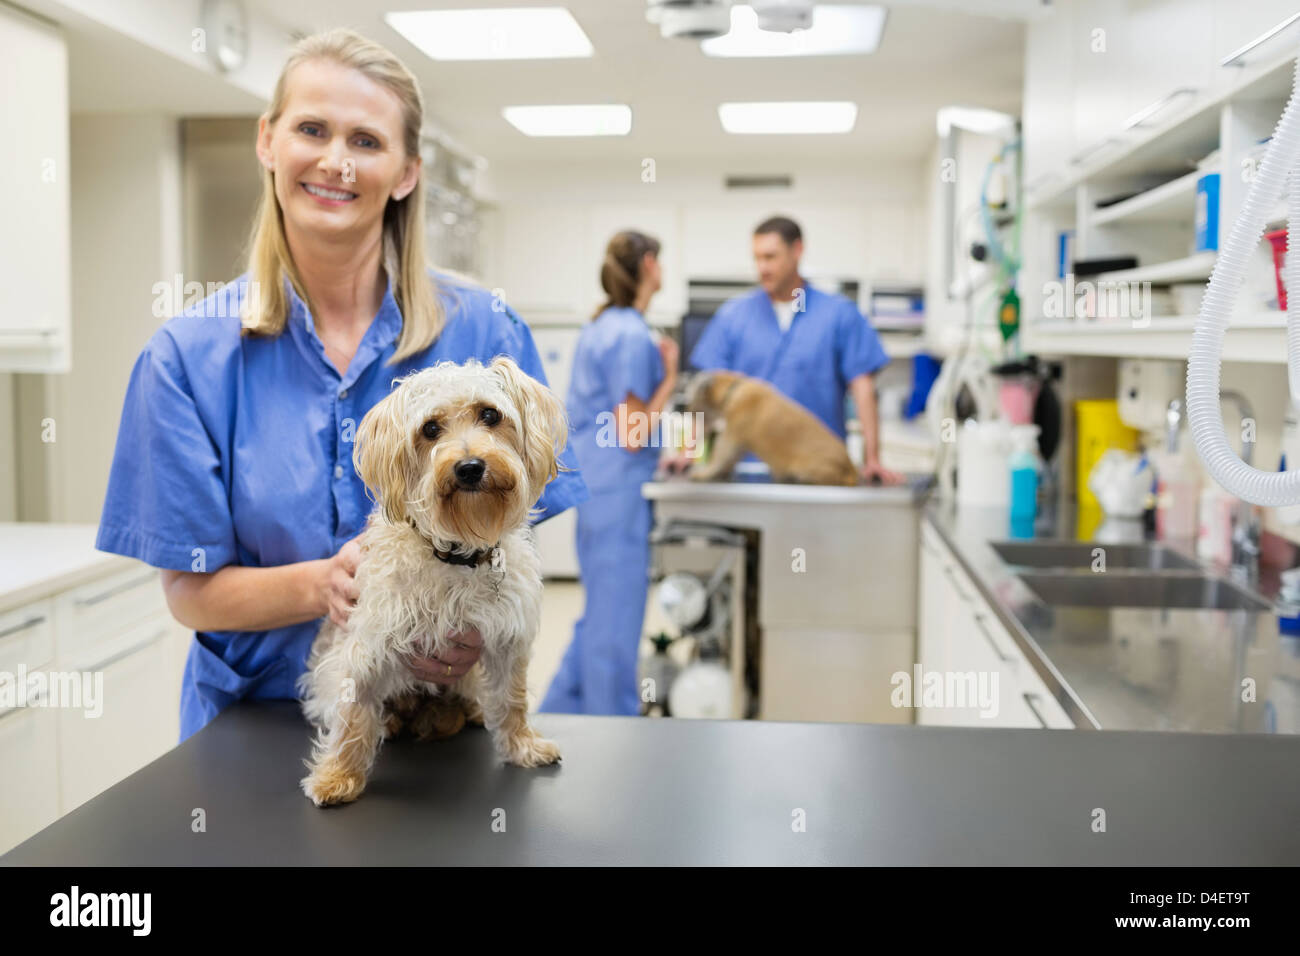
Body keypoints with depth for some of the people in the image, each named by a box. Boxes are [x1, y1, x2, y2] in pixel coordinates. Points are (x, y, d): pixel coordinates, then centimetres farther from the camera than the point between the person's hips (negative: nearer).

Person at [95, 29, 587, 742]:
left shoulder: (482, 331, -2)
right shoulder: (188, 354, -2)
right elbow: (188, 590, -1)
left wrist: (479, 628, -19)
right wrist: (320, 585, -21)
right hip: (258, 718, 1)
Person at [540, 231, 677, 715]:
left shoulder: (602, 326, 12)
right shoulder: (633, 338, -17)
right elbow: (631, 436, -18)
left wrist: (660, 456, 15)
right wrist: (670, 380, -11)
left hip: (596, 488, 10)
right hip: (619, 491, -10)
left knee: (601, 615, 19)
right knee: (616, 622, 1)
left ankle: (559, 712, 27)